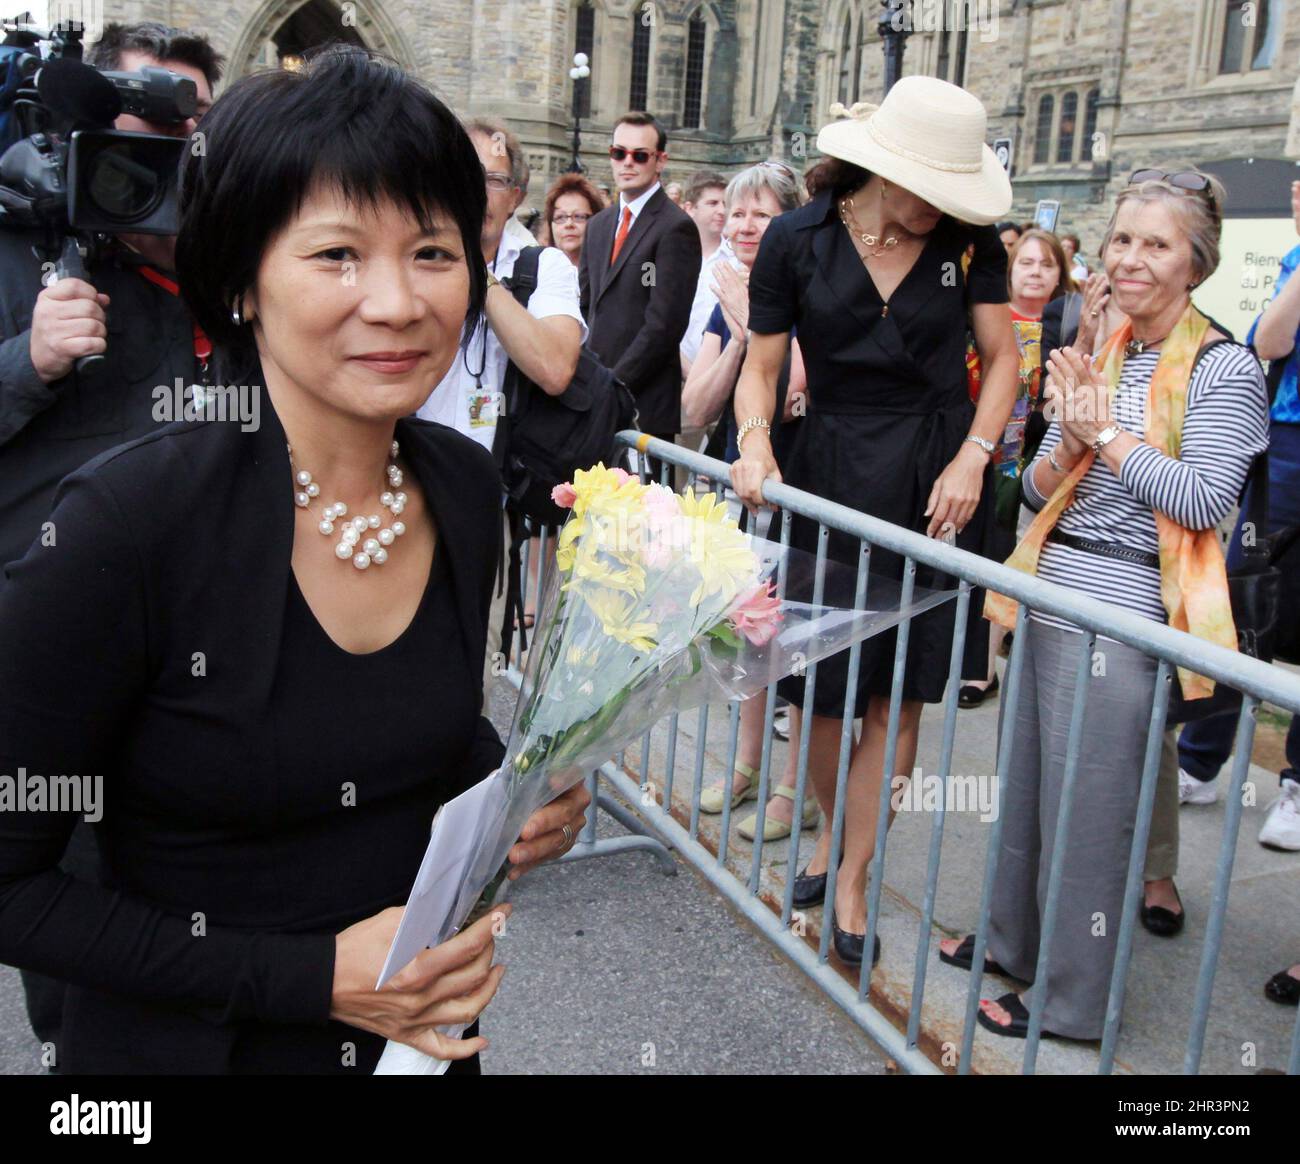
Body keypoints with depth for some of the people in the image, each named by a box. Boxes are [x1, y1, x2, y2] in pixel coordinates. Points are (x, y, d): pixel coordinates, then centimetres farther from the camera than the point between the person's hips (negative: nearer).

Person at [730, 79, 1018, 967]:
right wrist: (755, 440, -14)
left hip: (937, 483, 1)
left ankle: (852, 880, 18)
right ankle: (839, 833, 33)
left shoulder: (970, 241, 0)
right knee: (822, 688, 3)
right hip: (834, 476, 0)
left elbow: (1001, 358, 6)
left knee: (900, 696, 3)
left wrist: (972, 458, -7)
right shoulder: (797, 241, -3)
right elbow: (762, 363, 4)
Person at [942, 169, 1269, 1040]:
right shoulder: (1098, 357, 12)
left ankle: (1071, 997, 20)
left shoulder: (1224, 369, -8)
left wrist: (1106, 434, -12)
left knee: (1088, 807, 3)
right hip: (1050, 595, 7)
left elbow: (1206, 499, -19)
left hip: (1123, 615, -7)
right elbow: (1040, 491, 11)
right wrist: (1069, 443, -10)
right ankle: (1015, 942, 38)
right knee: (1026, 786, 18)